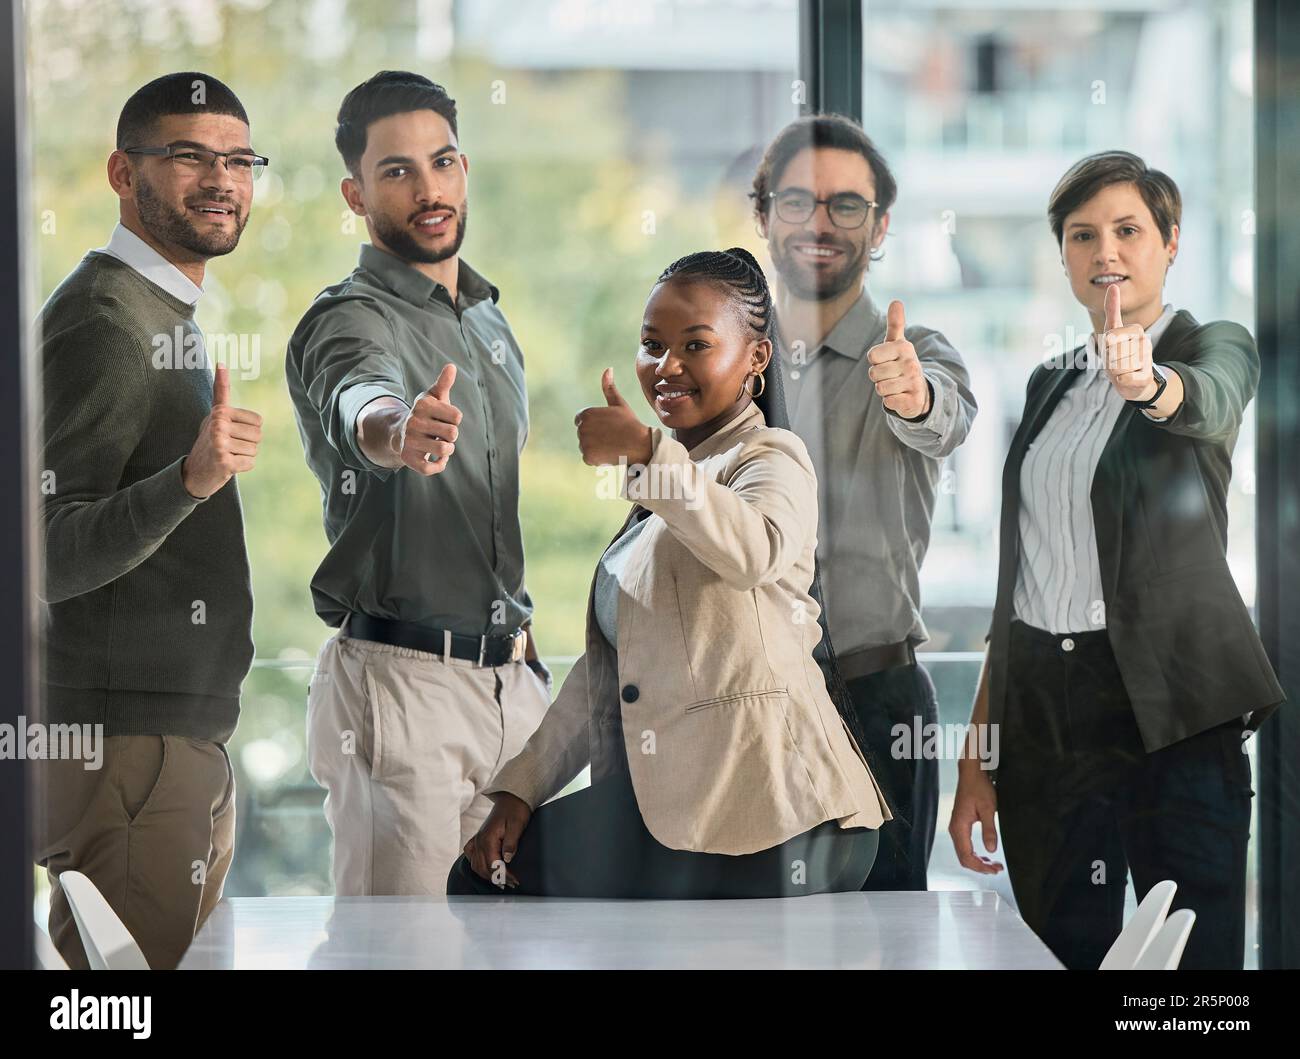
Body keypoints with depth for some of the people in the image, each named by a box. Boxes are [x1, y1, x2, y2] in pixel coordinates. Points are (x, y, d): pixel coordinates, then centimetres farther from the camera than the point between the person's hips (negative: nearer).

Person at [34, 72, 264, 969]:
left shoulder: (169, 318, 19)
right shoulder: (100, 325, -14)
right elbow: (45, 554, -23)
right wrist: (190, 480, -34)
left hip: (189, 743, 10)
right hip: (127, 752, -10)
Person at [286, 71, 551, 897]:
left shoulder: (491, 321, 16)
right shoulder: (348, 321, -10)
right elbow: (357, 403, -36)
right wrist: (398, 433, -58)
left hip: (511, 676, 7)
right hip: (400, 680, -7)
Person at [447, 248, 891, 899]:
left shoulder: (772, 457, -3)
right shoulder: (664, 486, 25)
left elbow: (755, 551, -30)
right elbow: (604, 669, 24)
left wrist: (646, 449, -35)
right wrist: (520, 788, 15)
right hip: (666, 806, 9)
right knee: (484, 877, 6)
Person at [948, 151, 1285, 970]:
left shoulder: (1215, 348, 1)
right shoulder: (1052, 385, 16)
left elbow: (1208, 400, -25)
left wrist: (1147, 381, -50)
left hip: (1169, 704, -5)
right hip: (1043, 709, 5)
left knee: (1195, 958, -10)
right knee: (1061, 955, 6)